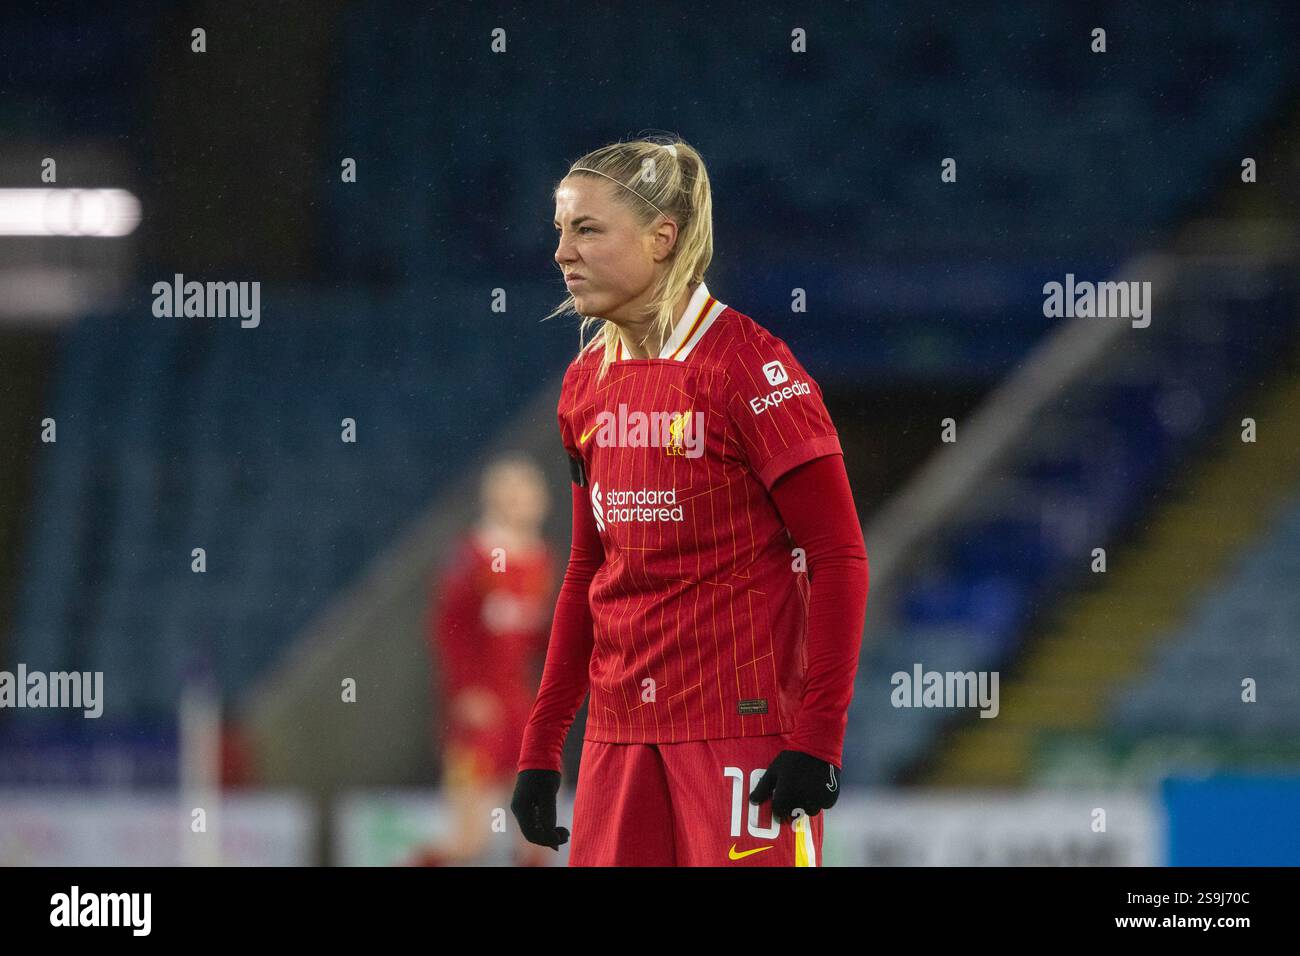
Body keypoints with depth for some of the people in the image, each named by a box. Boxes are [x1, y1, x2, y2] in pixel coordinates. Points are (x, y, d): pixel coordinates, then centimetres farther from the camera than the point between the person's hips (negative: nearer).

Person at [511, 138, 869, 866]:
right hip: (620, 735, 7)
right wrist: (542, 747, 16)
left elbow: (840, 558, -11)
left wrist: (817, 738, -16)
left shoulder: (747, 364, -10)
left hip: (745, 725, -7)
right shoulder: (586, 384, 11)